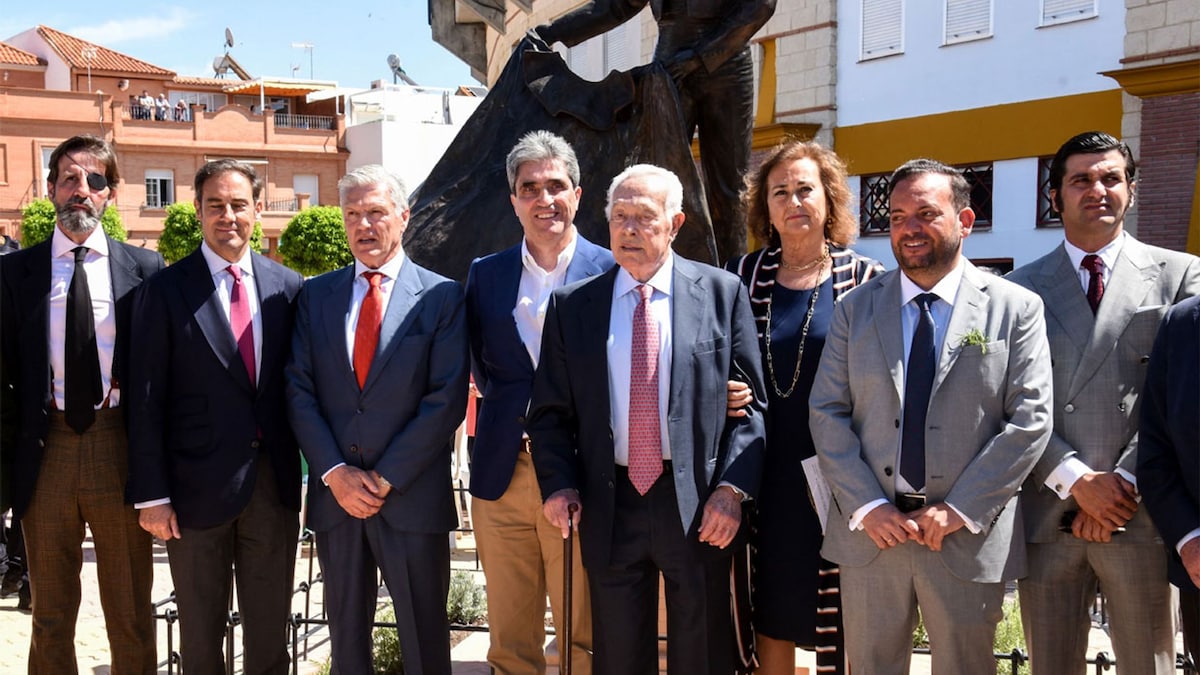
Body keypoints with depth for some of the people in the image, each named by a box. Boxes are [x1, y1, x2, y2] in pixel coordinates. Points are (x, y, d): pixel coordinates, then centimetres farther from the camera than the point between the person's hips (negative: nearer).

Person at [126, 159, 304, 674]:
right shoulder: (165, 290, -4)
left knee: (270, 632, 13)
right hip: (198, 484, -2)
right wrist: (151, 495, -9)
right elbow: (146, 400, -5)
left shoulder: (287, 287, 4)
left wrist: (307, 473, 6)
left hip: (273, 481, 2)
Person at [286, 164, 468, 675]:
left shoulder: (442, 297, -2)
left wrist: (387, 478, -11)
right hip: (335, 494, 3)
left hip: (413, 495, -3)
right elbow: (299, 392, 3)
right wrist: (335, 473, -8)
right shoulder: (316, 295, 8)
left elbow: (446, 399, -8)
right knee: (346, 634, 15)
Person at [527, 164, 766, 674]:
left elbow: (751, 403, 0)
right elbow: (550, 411, 7)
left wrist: (732, 488, -10)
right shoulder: (571, 304, 6)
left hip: (699, 505, -1)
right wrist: (559, 484, -6)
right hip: (609, 506, 2)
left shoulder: (722, 293, 1)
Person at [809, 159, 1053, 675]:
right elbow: (826, 413, 2)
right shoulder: (855, 308, 6)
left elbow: (1030, 420, -6)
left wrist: (961, 510, -12)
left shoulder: (1016, 308, 0)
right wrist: (866, 506, -9)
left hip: (969, 537, -2)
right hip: (868, 531, 2)